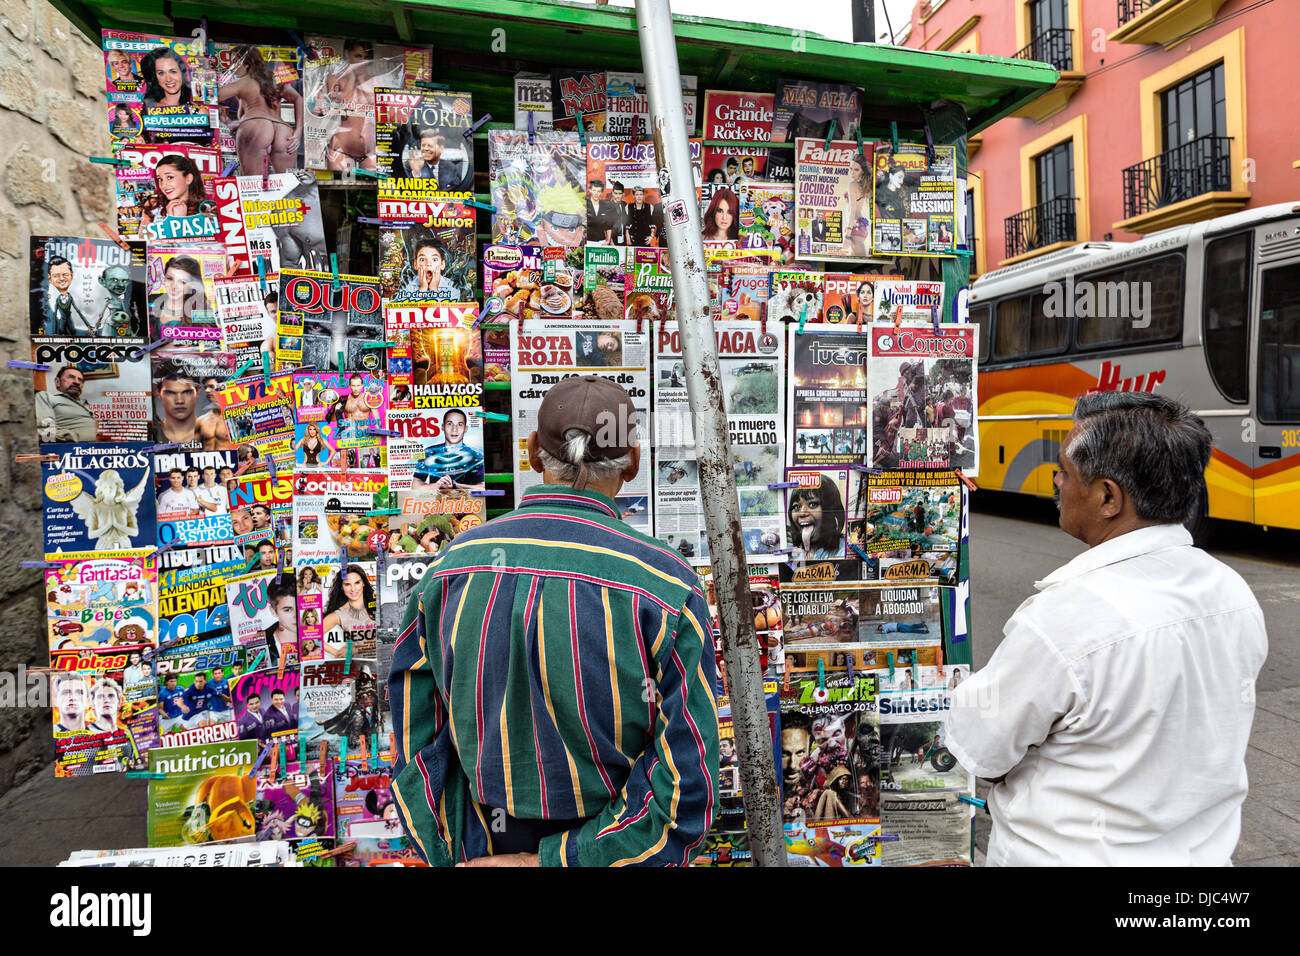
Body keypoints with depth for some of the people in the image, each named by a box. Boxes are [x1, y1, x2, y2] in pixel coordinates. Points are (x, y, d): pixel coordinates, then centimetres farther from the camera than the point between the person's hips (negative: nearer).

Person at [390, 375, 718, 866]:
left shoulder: (447, 570, -12)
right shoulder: (665, 587, -21)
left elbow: (419, 751, -7)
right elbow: (685, 792, -21)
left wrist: (454, 856, -2)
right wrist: (553, 863, -16)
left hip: (481, 848, 3)